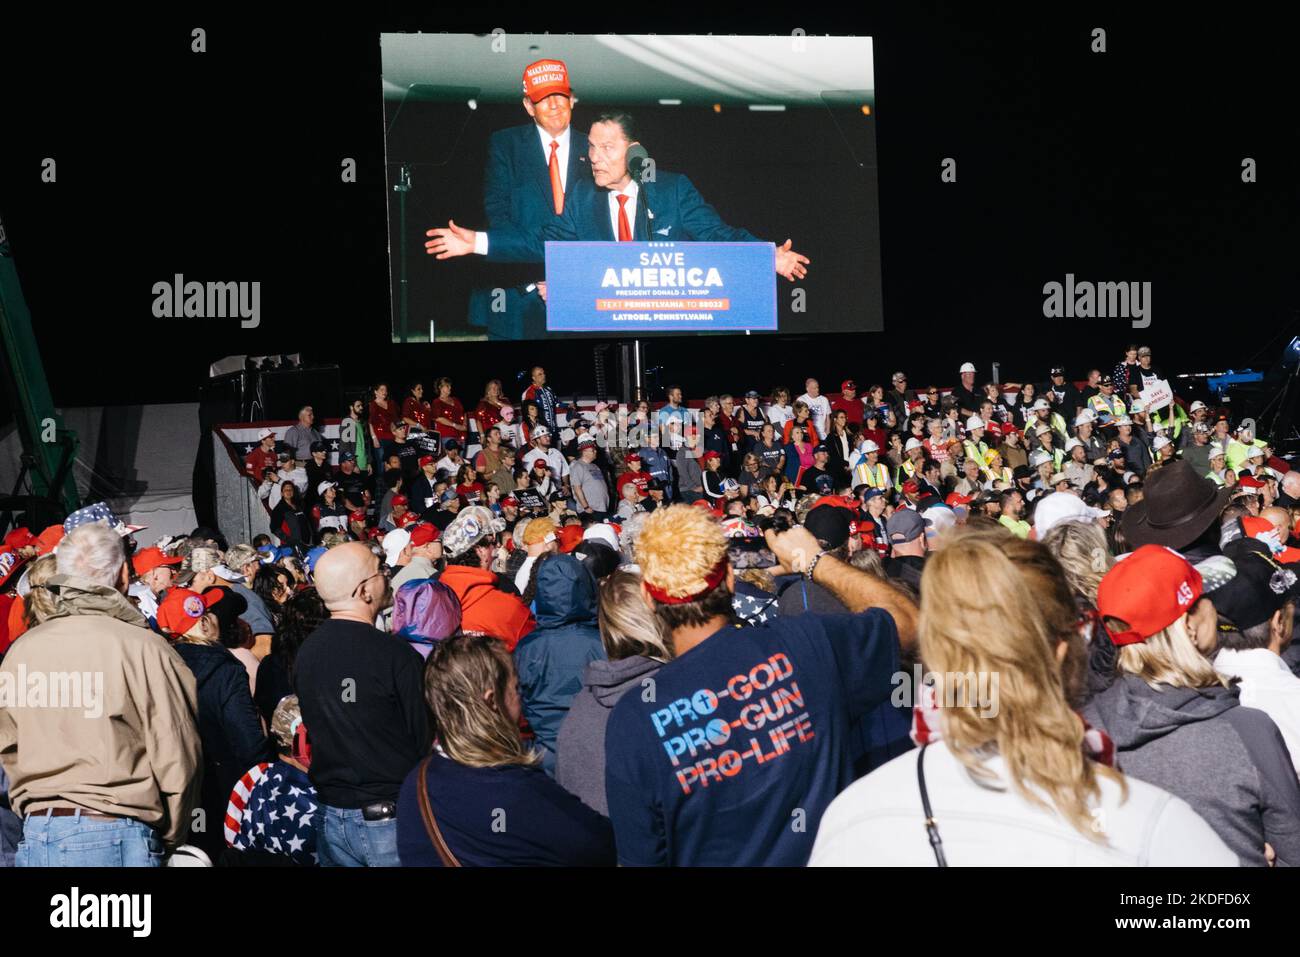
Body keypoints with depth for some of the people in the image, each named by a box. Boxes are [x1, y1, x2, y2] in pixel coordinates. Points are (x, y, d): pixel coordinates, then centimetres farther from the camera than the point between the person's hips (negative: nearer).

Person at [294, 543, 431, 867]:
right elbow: (427, 738, -15)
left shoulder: (305, 653, -1)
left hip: (331, 816, 6)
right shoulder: (397, 655, -20)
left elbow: (312, 730, 10)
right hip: (390, 817, -6)